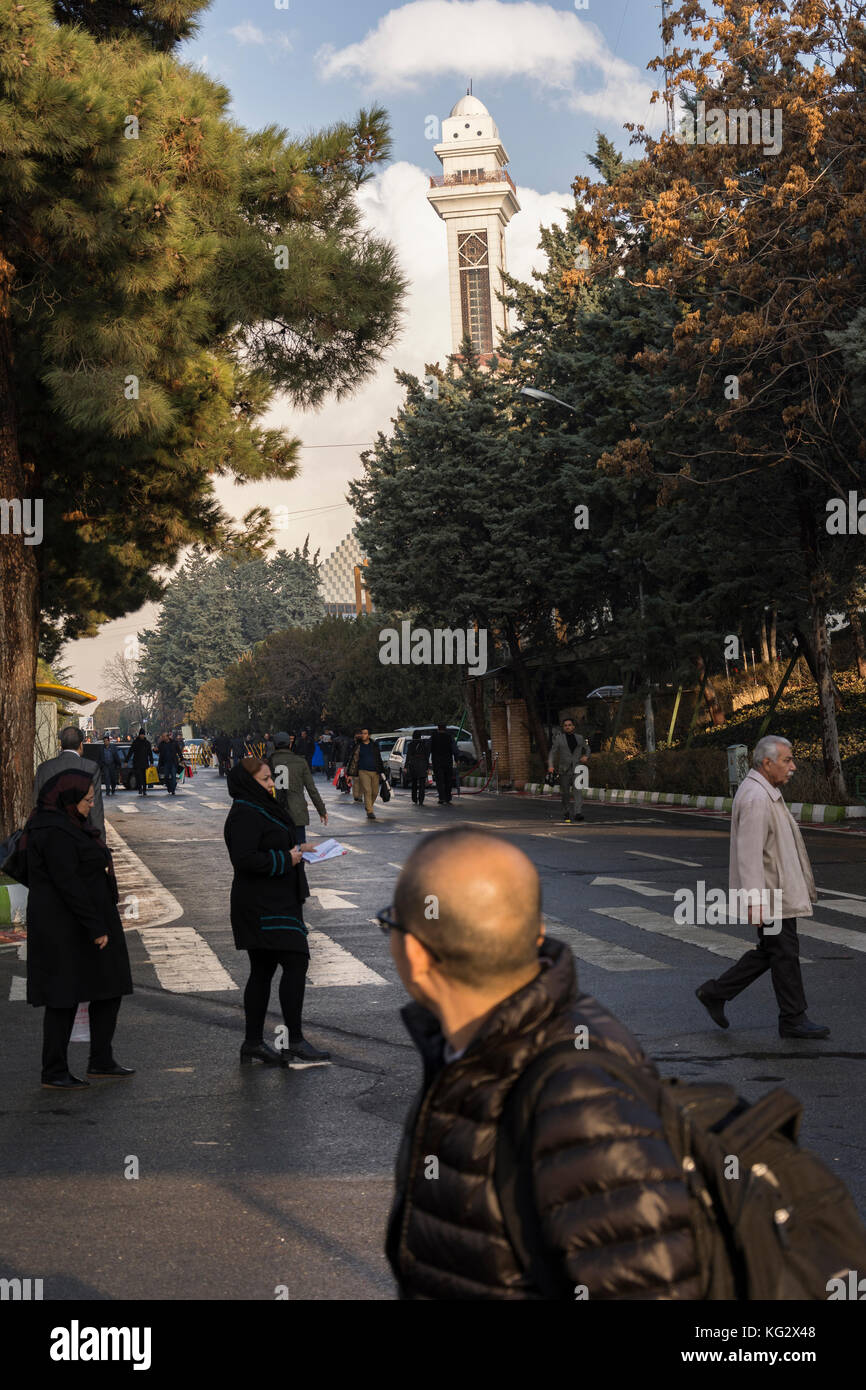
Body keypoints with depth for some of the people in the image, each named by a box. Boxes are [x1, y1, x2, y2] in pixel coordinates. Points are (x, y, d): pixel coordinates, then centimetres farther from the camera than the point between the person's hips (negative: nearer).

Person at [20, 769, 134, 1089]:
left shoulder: (66, 825, 13)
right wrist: (95, 928, -23)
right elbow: (69, 884, -24)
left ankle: (101, 1061, 23)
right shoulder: (55, 833, -20)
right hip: (66, 928, -11)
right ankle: (54, 1072, 8)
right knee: (64, 997, -2)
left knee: (109, 990, 14)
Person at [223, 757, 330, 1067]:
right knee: (295, 961, -12)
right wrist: (285, 858, -17)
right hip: (262, 905, -11)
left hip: (273, 901, 11)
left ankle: (254, 1043, 17)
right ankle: (294, 1043, -9)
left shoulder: (259, 809, 16)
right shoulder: (244, 815, -16)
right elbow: (244, 858, -25)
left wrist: (294, 850, 10)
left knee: (263, 970, 12)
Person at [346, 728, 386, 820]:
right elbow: (354, 760, 5)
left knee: (375, 792, 3)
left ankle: (369, 806, 27)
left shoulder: (375, 745, 11)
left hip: (375, 772, 3)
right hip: (363, 771, -3)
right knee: (367, 791, -13)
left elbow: (379, 759, 17)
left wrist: (382, 771, 14)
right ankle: (369, 812, -13)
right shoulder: (358, 746, 5)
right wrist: (351, 773, 1)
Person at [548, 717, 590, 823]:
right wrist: (550, 765, -18)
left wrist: (586, 756, 1)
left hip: (577, 767, 0)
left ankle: (578, 813, -31)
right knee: (565, 792, 6)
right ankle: (566, 814, 24)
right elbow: (552, 752, -3)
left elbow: (587, 748, 23)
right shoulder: (559, 738, 3)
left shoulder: (579, 737, 10)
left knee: (578, 789, -19)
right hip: (564, 769, 0)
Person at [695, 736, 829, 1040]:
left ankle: (716, 993, 20)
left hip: (776, 891, 10)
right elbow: (749, 853, -25)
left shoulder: (764, 793, 14)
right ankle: (793, 1019, 10)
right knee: (784, 952, -1)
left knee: (769, 952, 14)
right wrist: (755, 901, -28)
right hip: (767, 895, -10)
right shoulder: (755, 798, -21)